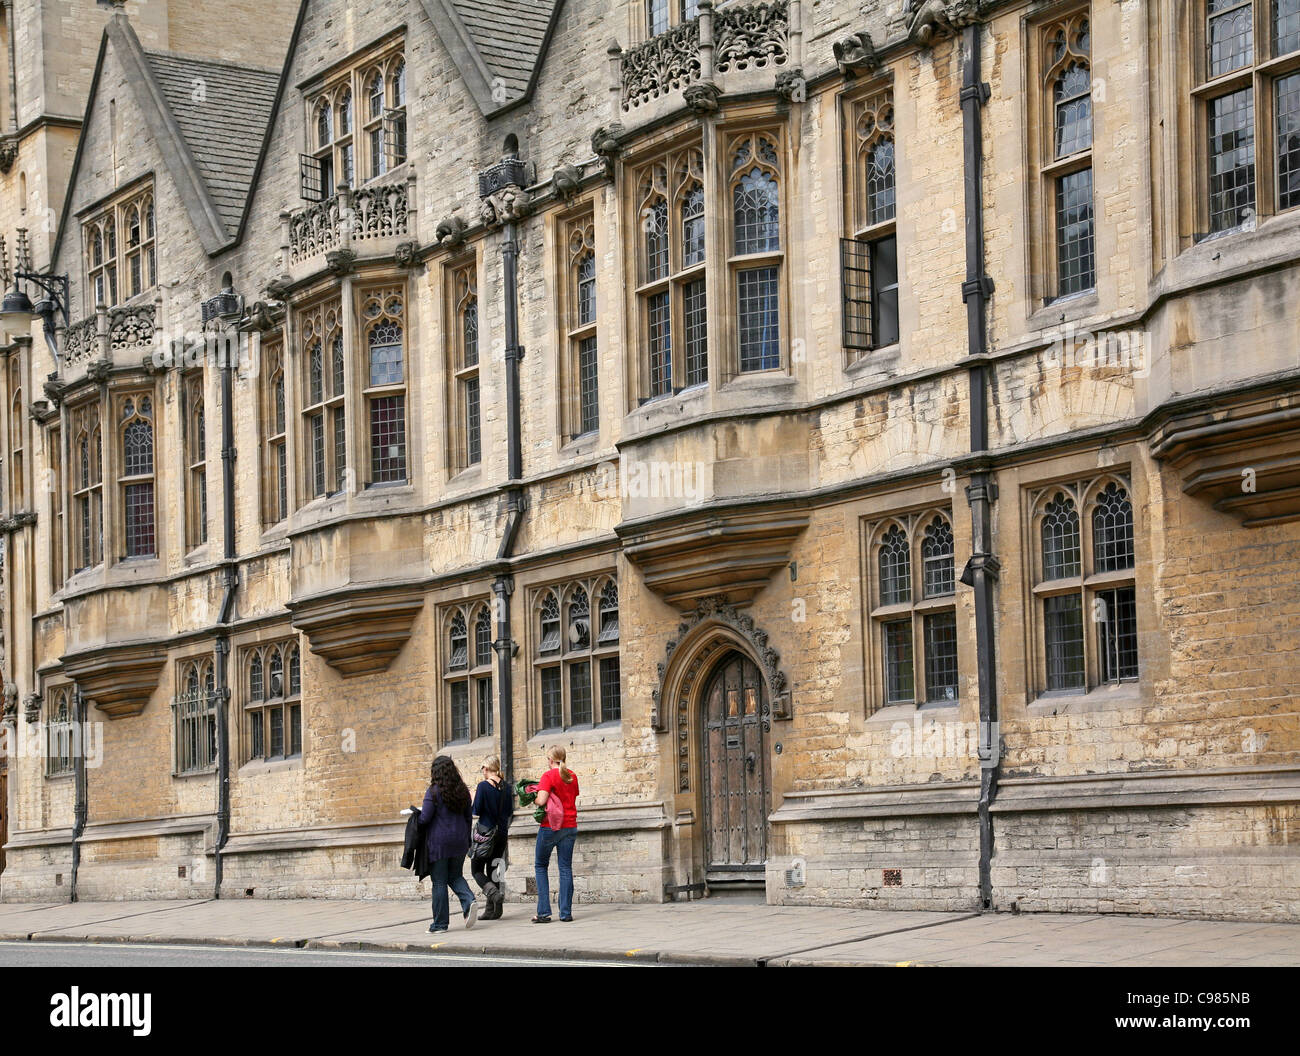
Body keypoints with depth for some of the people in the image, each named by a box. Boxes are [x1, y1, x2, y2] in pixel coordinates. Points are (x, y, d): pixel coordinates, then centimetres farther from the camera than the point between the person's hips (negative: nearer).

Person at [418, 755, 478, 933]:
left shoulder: (434, 791, -12)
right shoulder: (462, 790, 6)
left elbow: (425, 818, -15)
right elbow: (468, 817, 11)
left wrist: (416, 816, 7)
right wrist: (467, 841, 19)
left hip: (439, 841, -5)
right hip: (459, 840, 5)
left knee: (439, 882, 2)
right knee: (455, 877, 18)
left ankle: (440, 923, 5)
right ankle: (469, 901, -10)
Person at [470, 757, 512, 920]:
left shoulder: (483, 786, -13)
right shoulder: (505, 787, 4)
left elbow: (476, 811, -12)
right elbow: (509, 811, 9)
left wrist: (473, 798, 4)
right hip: (502, 833, 6)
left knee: (477, 869, 5)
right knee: (493, 870, 12)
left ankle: (494, 893, -20)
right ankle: (493, 910, 9)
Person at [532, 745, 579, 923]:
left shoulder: (549, 776, -11)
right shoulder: (572, 776, 8)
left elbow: (542, 800, -21)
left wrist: (534, 800, -1)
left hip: (550, 827, -5)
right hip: (570, 826, 5)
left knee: (540, 866, 8)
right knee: (565, 867, 6)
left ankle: (544, 912, 1)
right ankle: (566, 913, 3)